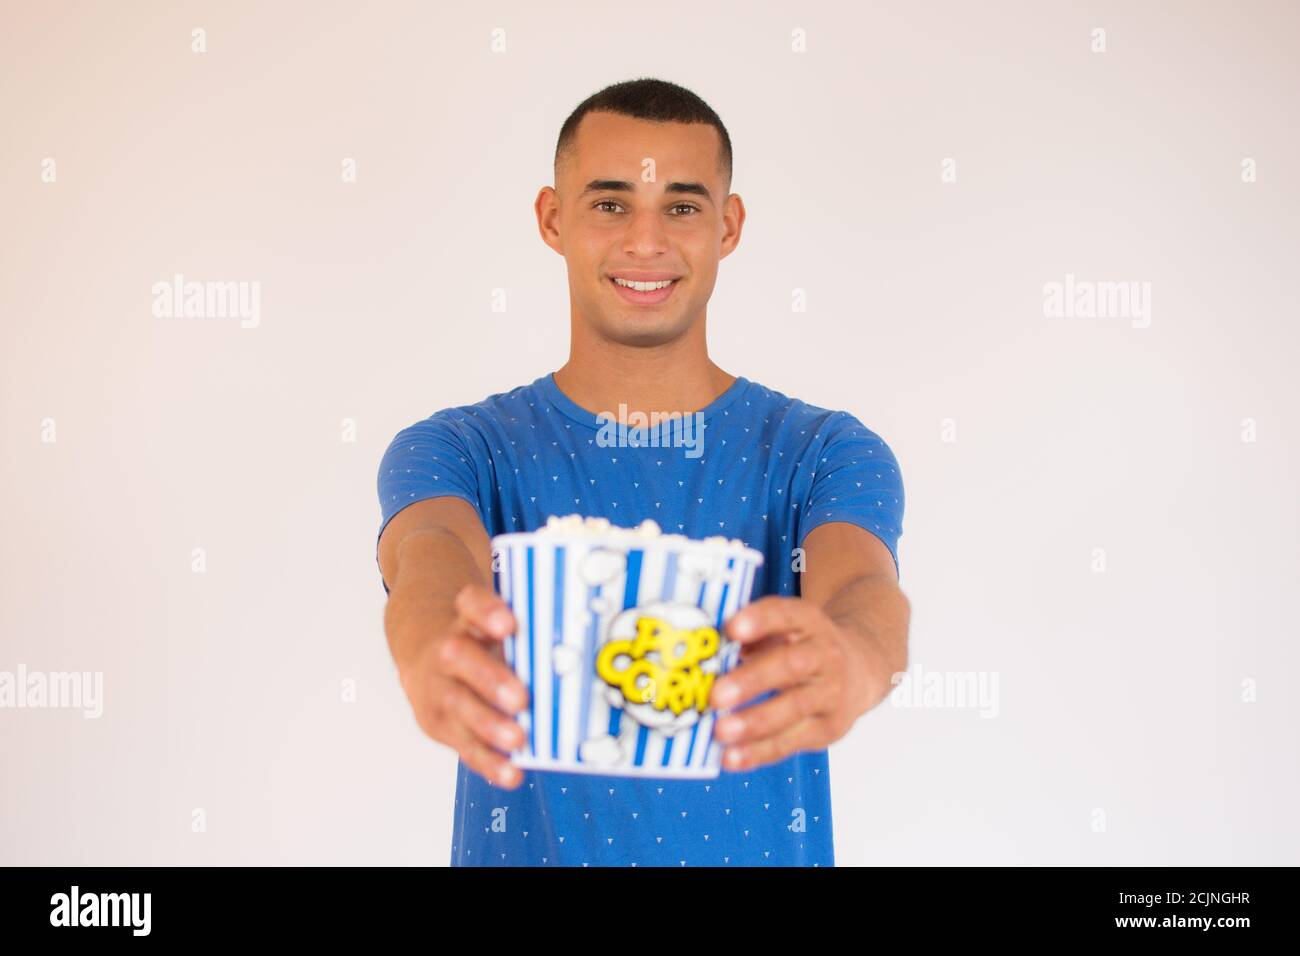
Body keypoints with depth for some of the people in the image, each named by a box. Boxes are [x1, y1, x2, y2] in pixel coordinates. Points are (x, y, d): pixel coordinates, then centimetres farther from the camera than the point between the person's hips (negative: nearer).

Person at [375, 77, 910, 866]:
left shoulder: (826, 453, -8)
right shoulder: (456, 450, -8)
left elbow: (864, 582, -26)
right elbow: (432, 555, -28)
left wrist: (854, 660, -49)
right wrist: (433, 651, -51)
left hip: (758, 848, 0)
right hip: (525, 846, 0)